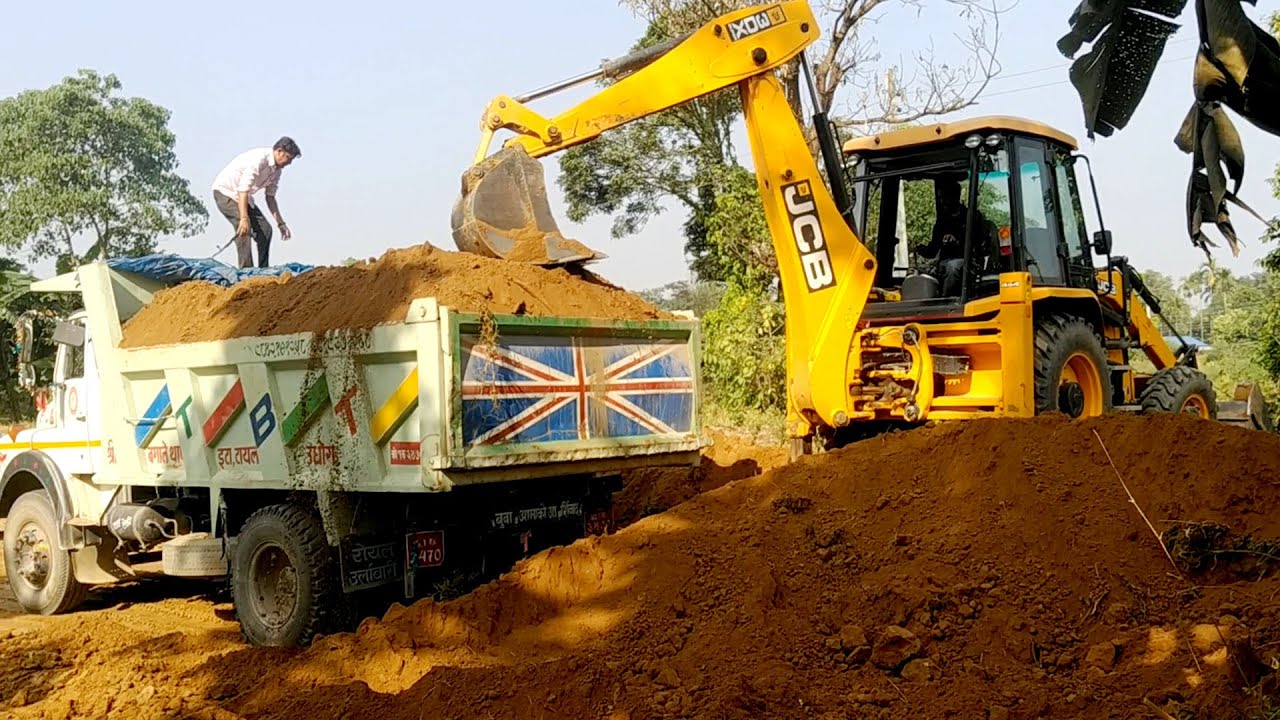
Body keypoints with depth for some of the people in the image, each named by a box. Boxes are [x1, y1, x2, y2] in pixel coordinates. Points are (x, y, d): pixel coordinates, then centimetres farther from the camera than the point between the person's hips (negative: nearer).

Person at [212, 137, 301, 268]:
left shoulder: (276, 170, 1)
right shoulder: (258, 159, -27)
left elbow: (270, 197, 8)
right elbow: (243, 189, -33)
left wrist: (280, 223, 5)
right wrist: (244, 218, -39)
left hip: (244, 196, 9)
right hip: (225, 191, -9)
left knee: (265, 229, -1)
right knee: (244, 229, -25)